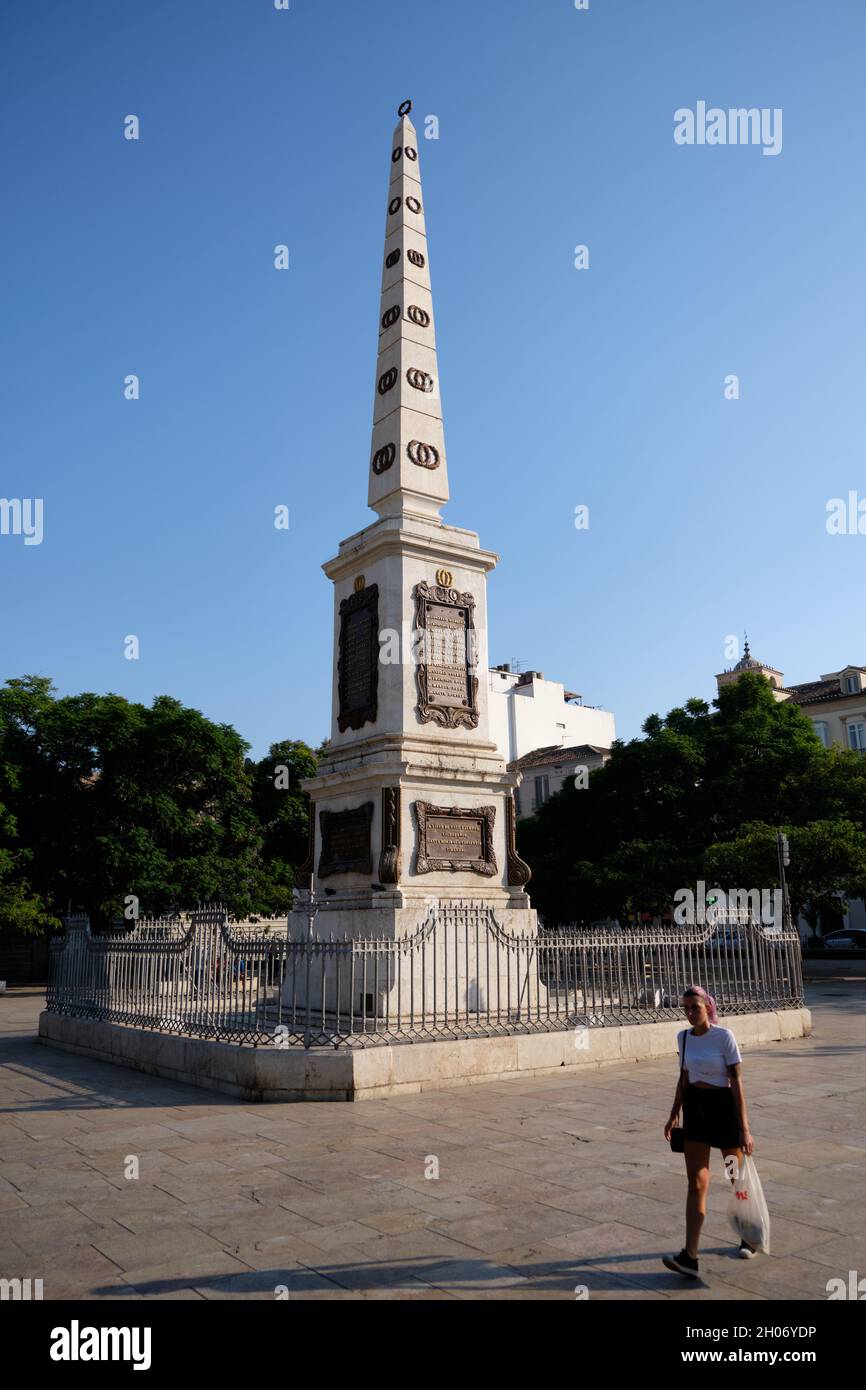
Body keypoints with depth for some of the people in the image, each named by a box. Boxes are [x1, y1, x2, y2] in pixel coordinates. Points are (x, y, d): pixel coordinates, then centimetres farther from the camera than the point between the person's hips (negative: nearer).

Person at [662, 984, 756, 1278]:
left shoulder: (724, 1036, -15)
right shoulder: (683, 1037, 2)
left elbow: (736, 1082, -14)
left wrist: (744, 1128, -16)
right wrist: (674, 1115, 14)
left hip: (723, 1106, -4)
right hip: (695, 1108, 4)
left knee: (736, 1178, 13)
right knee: (696, 1184, 0)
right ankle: (690, 1256, -2)